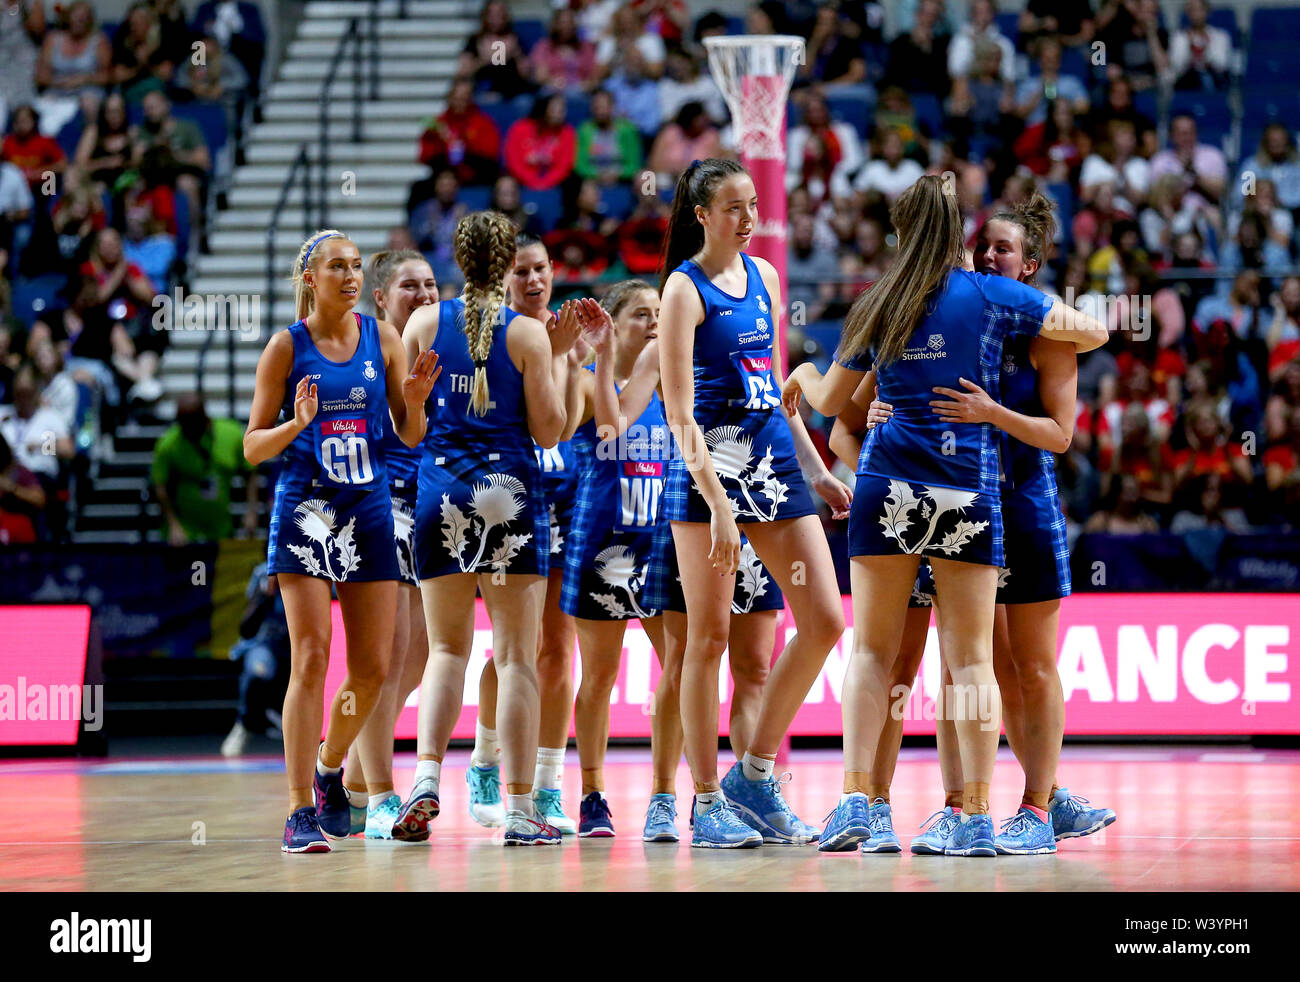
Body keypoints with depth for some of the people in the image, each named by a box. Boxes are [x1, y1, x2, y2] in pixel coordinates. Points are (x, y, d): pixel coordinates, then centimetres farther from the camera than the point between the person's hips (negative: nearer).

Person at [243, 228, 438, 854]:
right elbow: (253, 446, 0)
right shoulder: (287, 346, -1)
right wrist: (297, 423, -19)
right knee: (310, 659, -12)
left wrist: (415, 400, -12)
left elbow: (410, 436, 8)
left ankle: (330, 766, 31)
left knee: (372, 667, 4)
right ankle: (300, 812, -11)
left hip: (369, 508, 4)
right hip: (305, 507, -4)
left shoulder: (382, 338, 6)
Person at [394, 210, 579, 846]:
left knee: (447, 649, 11)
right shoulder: (529, 334, -4)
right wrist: (560, 359, 8)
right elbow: (548, 431, -3)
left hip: (441, 493, 2)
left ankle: (426, 779, -10)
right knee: (517, 657, 1)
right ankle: (520, 811, -2)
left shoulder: (424, 323, 3)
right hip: (511, 495, -2)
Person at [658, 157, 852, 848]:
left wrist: (817, 473, 18)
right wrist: (717, 505, -20)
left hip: (774, 458, 7)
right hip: (708, 467, -7)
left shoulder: (762, 275, 12)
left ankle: (755, 774, 12)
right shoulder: (685, 289, -8)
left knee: (824, 621, 1)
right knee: (708, 637, -2)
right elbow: (679, 411, -13)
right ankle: (708, 803, 5)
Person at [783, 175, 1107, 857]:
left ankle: (855, 800, -6)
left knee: (872, 649, 5)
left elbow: (830, 401, 19)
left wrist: (801, 373, 42)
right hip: (969, 489, -1)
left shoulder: (876, 306, 8)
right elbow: (1094, 332, 10)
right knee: (971, 659, 1)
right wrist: (1054, 309, 31)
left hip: (887, 486, 1)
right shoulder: (992, 296, 2)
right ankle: (976, 818, -4)